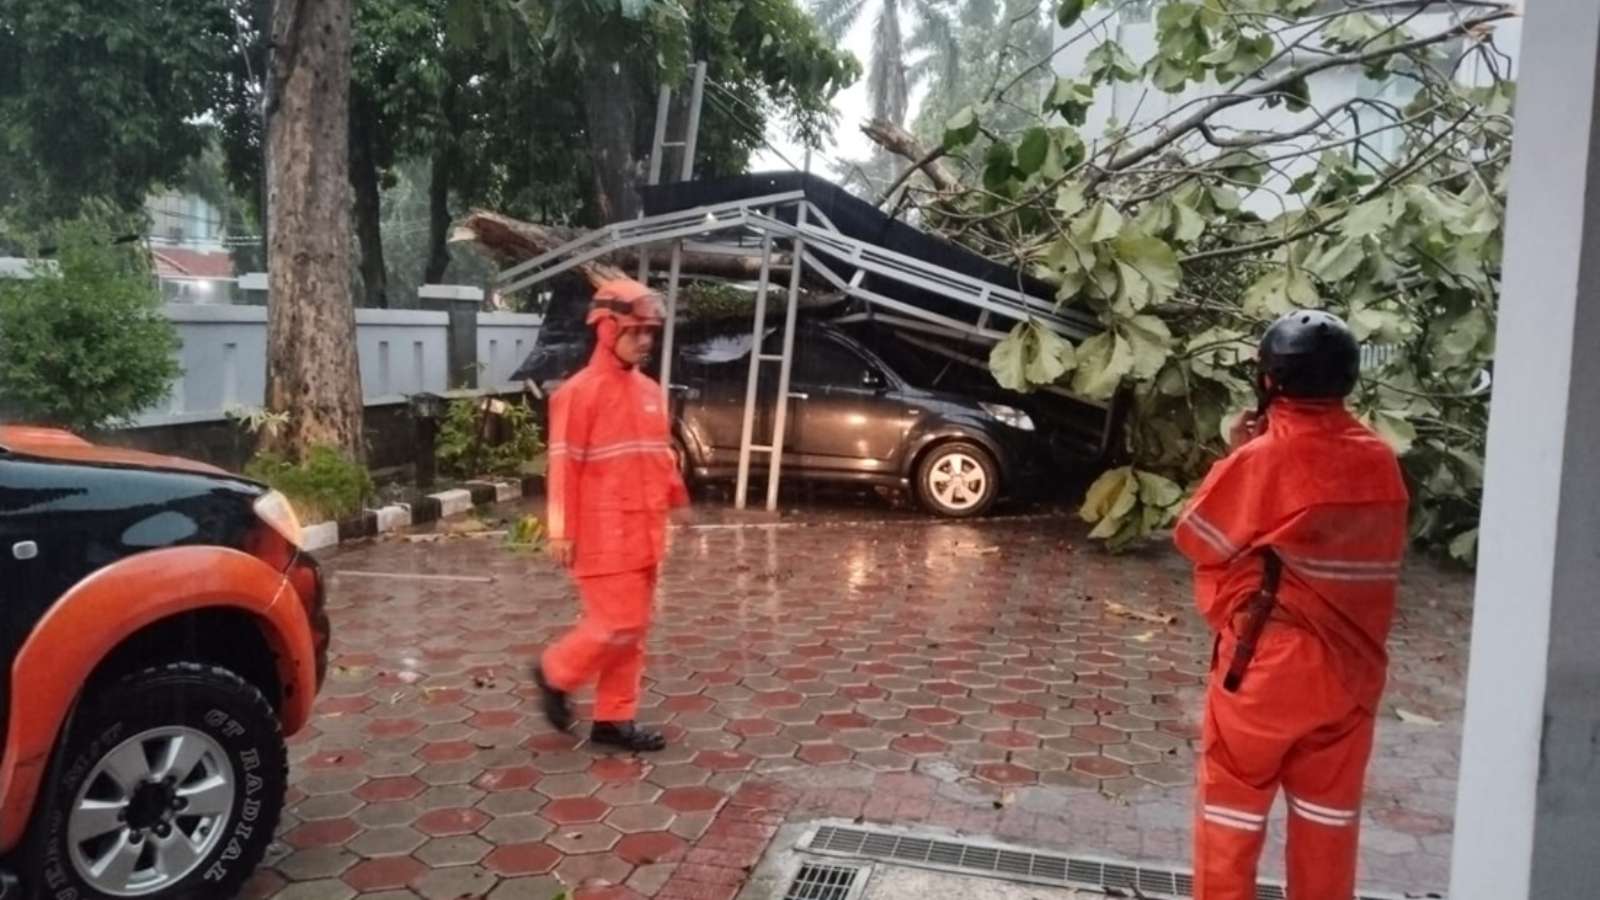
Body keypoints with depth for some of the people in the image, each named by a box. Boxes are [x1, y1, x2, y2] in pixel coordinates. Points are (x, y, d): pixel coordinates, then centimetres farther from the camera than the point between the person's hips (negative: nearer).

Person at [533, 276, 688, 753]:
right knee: (617, 624, -6)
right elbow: (564, 465, -13)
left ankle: (614, 719, 21)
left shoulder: (649, 390, 11)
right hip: (604, 536, -8)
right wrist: (562, 530, -14)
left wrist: (675, 502, 15)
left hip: (642, 534, 8)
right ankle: (555, 673, 20)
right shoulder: (580, 391, -11)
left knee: (634, 629, 11)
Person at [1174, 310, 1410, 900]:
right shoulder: (1381, 463, -1)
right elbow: (1385, 558, 13)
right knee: (1329, 806, 18)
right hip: (1348, 668, 5)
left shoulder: (1261, 460, -17)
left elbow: (1196, 539, -6)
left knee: (1234, 798, 10)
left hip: (1265, 666, -5)